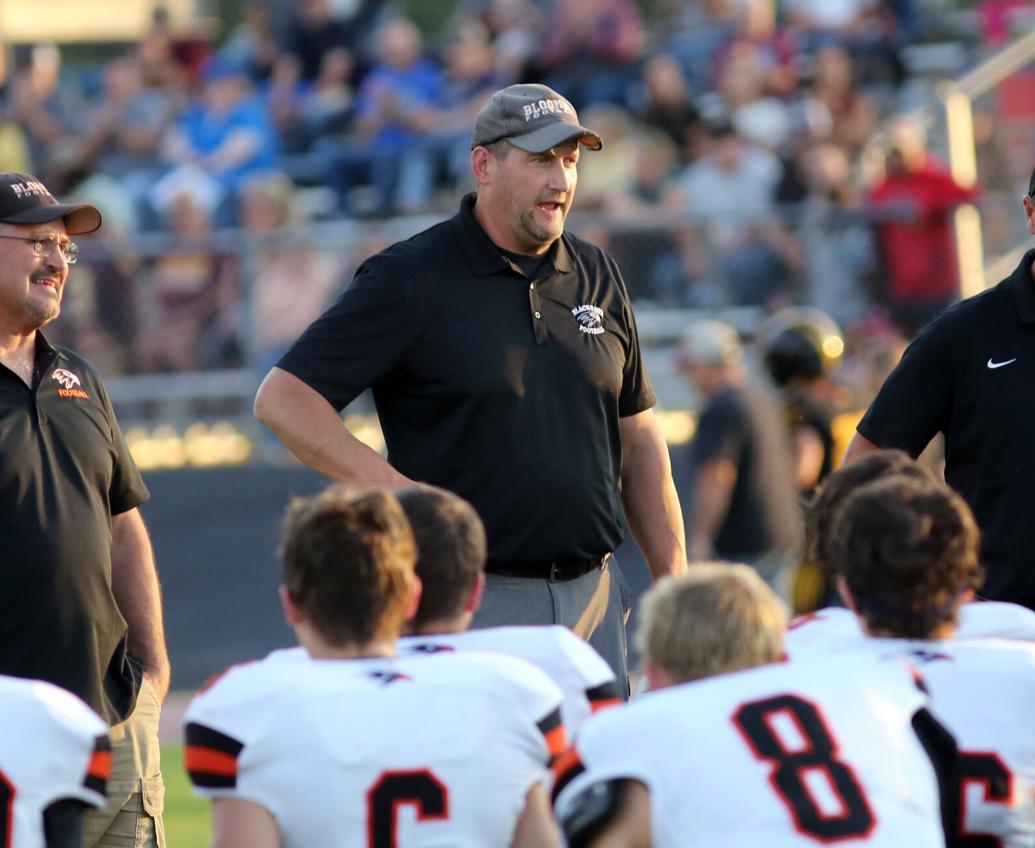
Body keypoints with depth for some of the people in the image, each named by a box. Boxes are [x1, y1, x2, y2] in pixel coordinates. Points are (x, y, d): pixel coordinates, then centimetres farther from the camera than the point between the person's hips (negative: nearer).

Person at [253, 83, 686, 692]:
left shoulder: (597, 277, 13)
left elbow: (638, 436, 19)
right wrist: (395, 488, -18)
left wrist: (675, 582, 12)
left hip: (594, 596, 6)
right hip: (473, 606, -6)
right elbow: (283, 398, -8)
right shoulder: (412, 278, -5)